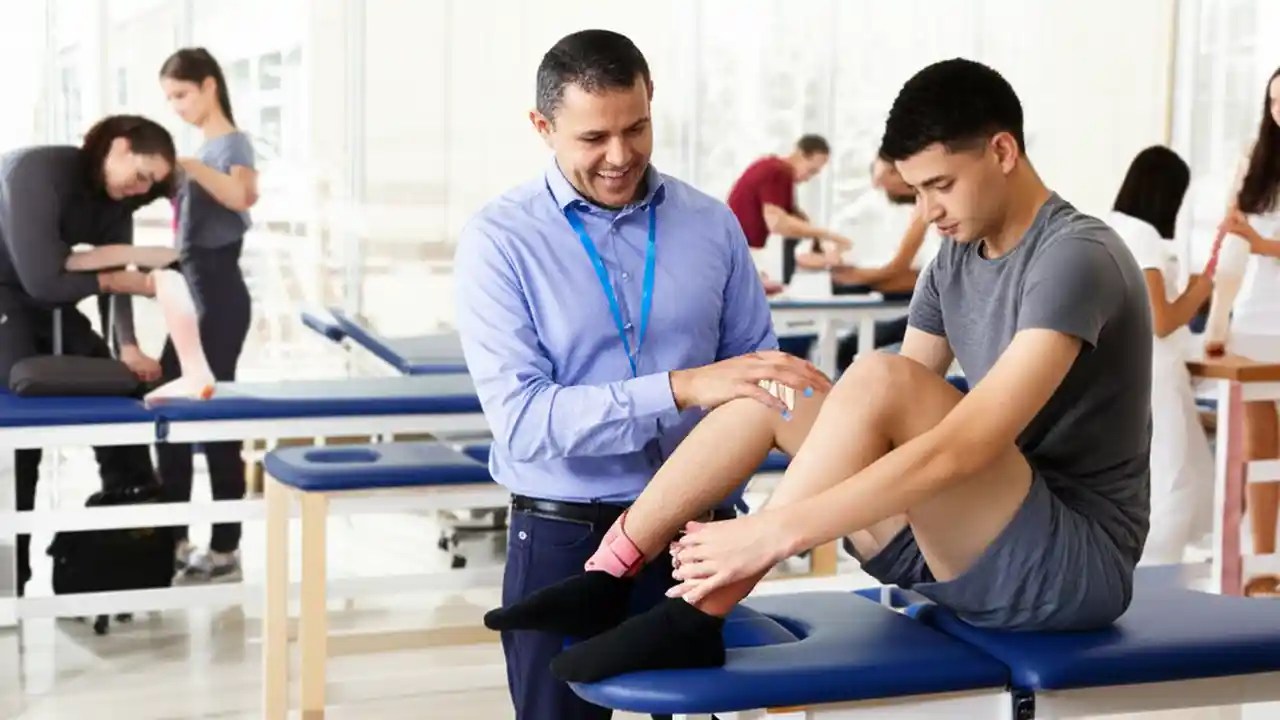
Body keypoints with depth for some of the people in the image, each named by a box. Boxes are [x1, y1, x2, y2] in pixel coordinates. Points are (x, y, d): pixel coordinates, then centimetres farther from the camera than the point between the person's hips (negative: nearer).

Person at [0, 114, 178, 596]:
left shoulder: (113, 196, -2)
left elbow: (116, 270, -7)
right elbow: (42, 281, -31)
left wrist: (128, 348, -20)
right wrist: (124, 281, -24)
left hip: (41, 298, 8)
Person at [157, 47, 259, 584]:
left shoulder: (233, 143, -9)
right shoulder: (205, 147, 17)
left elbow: (243, 195, -33)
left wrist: (187, 164, -34)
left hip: (218, 297, -9)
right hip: (194, 294, 9)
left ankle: (225, 552, 3)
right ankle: (173, 540, 19)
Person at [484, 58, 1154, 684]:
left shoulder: (1075, 259, -18)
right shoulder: (955, 260, 10)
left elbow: (963, 446, -30)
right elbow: (886, 424, 10)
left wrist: (779, 530, -34)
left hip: (1078, 561, -8)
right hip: (972, 548, 8)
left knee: (879, 381, -30)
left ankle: (697, 616, -27)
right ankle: (605, 578, -7)